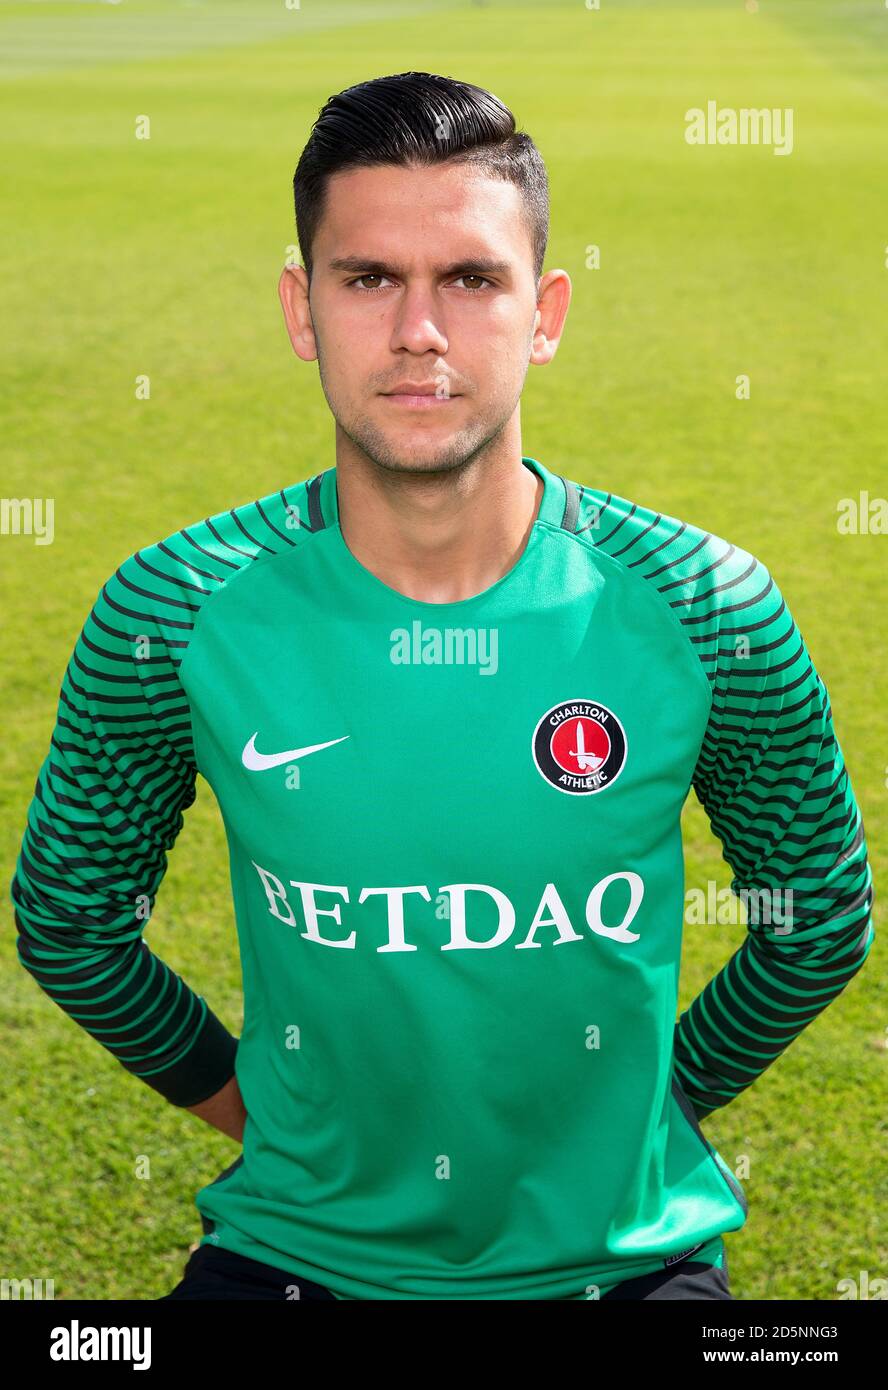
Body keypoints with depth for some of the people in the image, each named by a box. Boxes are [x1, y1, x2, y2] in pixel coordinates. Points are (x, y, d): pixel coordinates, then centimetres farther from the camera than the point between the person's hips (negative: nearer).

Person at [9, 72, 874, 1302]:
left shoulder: (710, 612, -12)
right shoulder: (172, 614, -12)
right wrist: (230, 1092, 6)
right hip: (294, 1245, 0)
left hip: (624, 1247, 0)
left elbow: (822, 920, 4)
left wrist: (661, 1096, 6)